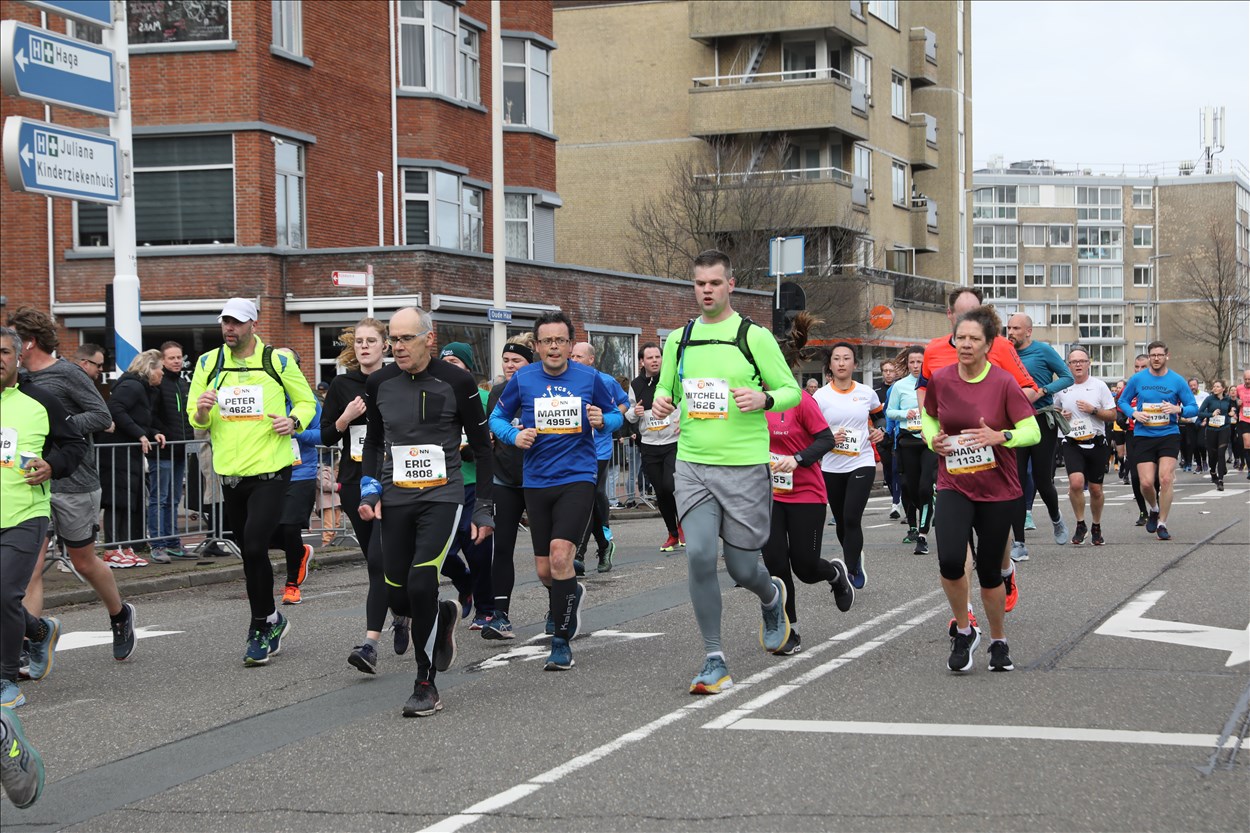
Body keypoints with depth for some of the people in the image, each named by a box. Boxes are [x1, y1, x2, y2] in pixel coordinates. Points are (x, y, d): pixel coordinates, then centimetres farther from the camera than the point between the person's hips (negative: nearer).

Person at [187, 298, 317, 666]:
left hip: (270, 470, -4)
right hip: (231, 472, 4)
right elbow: (194, 419, 10)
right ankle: (270, 621, 28)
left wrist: (294, 421, -11)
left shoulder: (278, 361, -2)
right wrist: (202, 411, -14)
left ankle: (263, 624, 0)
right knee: (250, 553, 13)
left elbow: (307, 401, 10)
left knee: (255, 548, -15)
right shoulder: (208, 363, 6)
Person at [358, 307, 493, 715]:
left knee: (421, 583, -20)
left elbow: (481, 447, 2)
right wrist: (369, 488, 4)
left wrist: (484, 508, -1)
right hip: (394, 499, 4)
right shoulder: (379, 384, 5)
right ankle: (444, 615, 39)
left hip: (442, 497, -4)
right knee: (398, 598, 2)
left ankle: (426, 685, -7)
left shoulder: (455, 382, -6)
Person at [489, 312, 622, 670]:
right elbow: (497, 418, 11)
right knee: (544, 570, 9)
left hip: (578, 477, -3)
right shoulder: (522, 379, 0)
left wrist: (602, 421, -11)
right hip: (536, 481, 3)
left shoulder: (589, 378, -1)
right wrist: (514, 435, -9)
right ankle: (571, 595, 46)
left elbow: (617, 415, 11)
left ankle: (561, 643, -9)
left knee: (560, 555, -21)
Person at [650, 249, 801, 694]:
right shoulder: (678, 339, 10)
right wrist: (661, 405, -2)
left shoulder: (754, 336, -3)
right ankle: (714, 662, -1)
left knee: (742, 568, 3)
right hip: (692, 464, 3)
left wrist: (763, 399, -20)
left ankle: (772, 596, 42)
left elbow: (792, 391, 1)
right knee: (699, 556, -12)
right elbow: (666, 392, 21)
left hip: (744, 467, -3)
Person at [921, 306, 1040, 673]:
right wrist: (933, 438, -3)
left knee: (989, 572, 6)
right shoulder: (940, 380, -1)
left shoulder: (1004, 383, -10)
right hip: (954, 486, 1)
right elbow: (929, 416, 18)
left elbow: (1033, 431, -11)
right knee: (950, 560, -20)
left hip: (998, 491, -1)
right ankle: (963, 631, 5)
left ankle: (998, 642, 30)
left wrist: (1000, 436, -29)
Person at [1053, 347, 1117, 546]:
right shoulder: (1062, 388, 4)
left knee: (1096, 489, 6)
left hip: (1096, 443, 0)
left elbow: (1112, 415, 1)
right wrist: (1060, 416, -3)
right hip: (1072, 443, 0)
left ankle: (1096, 527, 26)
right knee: (1076, 482, -21)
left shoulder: (1099, 386, 0)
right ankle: (1080, 524, -3)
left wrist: (1093, 410, -14)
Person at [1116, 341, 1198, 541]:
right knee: (1146, 482, -6)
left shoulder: (1177, 380, 0)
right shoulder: (1137, 379, 2)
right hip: (1143, 436, 1)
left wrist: (1178, 409, -17)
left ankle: (1162, 524, 0)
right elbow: (1123, 401, 13)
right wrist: (1134, 413, -7)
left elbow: (1193, 408, 4)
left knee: (1165, 479, -14)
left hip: (1169, 435, -1)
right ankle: (1154, 510, 27)